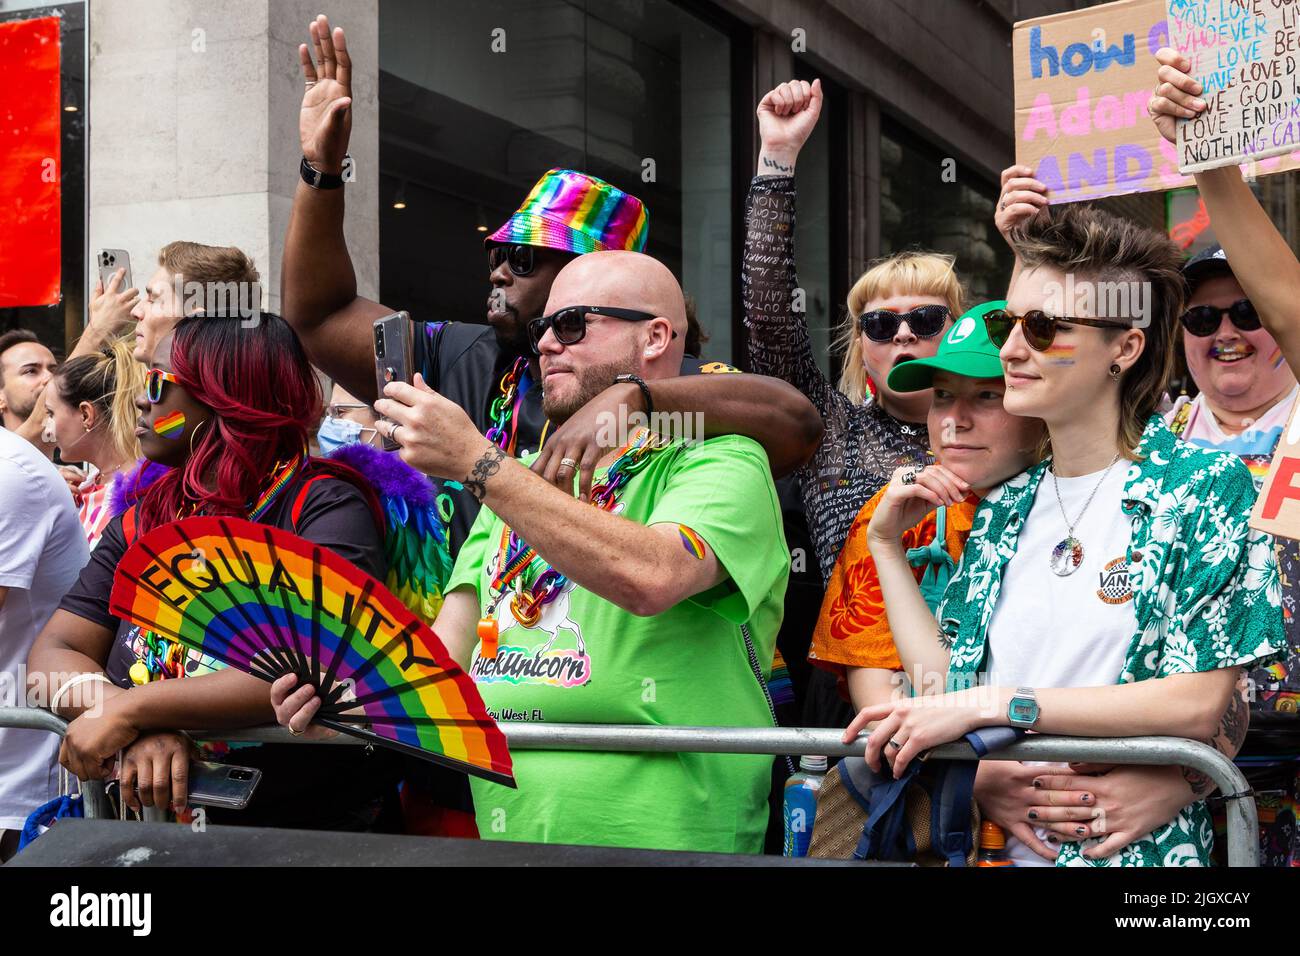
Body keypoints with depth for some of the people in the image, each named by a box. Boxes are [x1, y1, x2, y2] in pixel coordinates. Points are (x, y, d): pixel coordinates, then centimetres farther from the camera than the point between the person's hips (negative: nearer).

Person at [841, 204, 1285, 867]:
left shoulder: (1204, 485, 0)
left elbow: (1200, 703, -9)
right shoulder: (1007, 507, 14)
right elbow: (944, 676, 12)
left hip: (1131, 848, -4)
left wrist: (992, 704, -11)